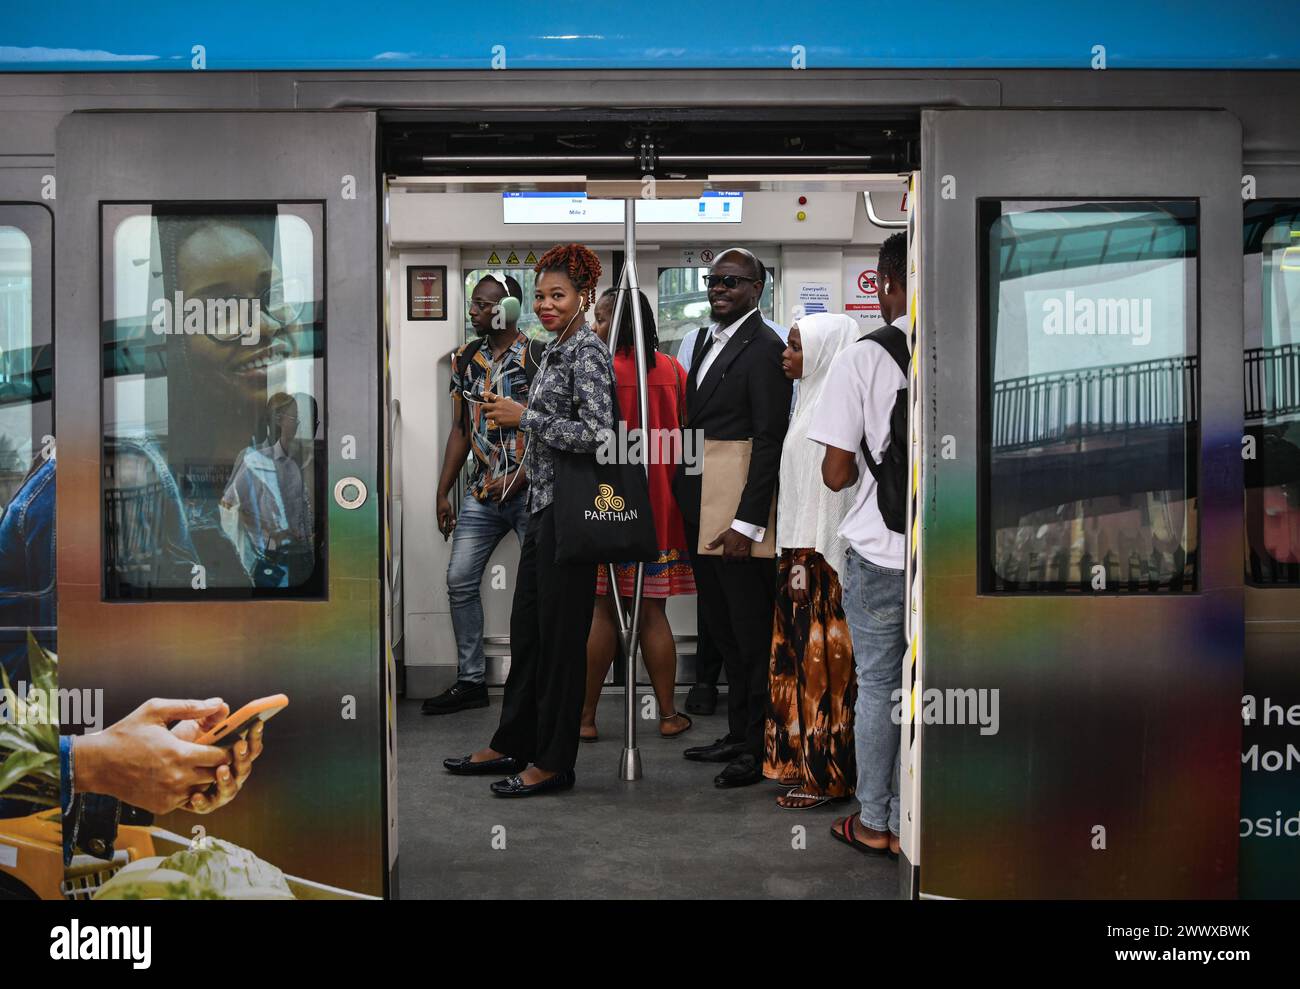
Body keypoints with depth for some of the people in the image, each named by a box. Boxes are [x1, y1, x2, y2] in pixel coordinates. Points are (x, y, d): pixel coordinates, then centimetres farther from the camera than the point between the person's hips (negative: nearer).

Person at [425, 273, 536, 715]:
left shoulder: (537, 356, -6)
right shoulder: (466, 359, 12)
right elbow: (460, 430, 16)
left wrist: (522, 476, -17)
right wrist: (443, 492, 14)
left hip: (529, 491, -6)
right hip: (482, 492, 6)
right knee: (460, 580, 4)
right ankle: (471, 681, 14)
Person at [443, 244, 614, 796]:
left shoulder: (587, 353, -13)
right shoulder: (556, 350, 15)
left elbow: (597, 432, -24)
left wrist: (522, 417, -18)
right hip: (543, 502, 10)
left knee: (560, 632, -1)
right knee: (526, 627, 15)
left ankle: (553, 761, 10)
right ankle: (512, 745, 27)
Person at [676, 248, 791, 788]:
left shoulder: (764, 348, -11)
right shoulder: (706, 342, 17)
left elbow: (769, 440, -17)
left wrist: (746, 522, -21)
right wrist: (685, 504, 11)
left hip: (739, 517, -9)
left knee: (752, 635, 1)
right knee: (722, 628, 16)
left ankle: (761, 748, 12)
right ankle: (738, 733, 29)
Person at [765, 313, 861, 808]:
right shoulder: (812, 400, 15)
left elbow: (827, 488, -19)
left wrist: (806, 560, -20)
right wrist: (795, 556, 15)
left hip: (817, 556, -9)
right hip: (802, 550, 9)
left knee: (820, 659, -2)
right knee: (803, 657, 13)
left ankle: (824, 775, 7)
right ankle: (807, 762, 22)